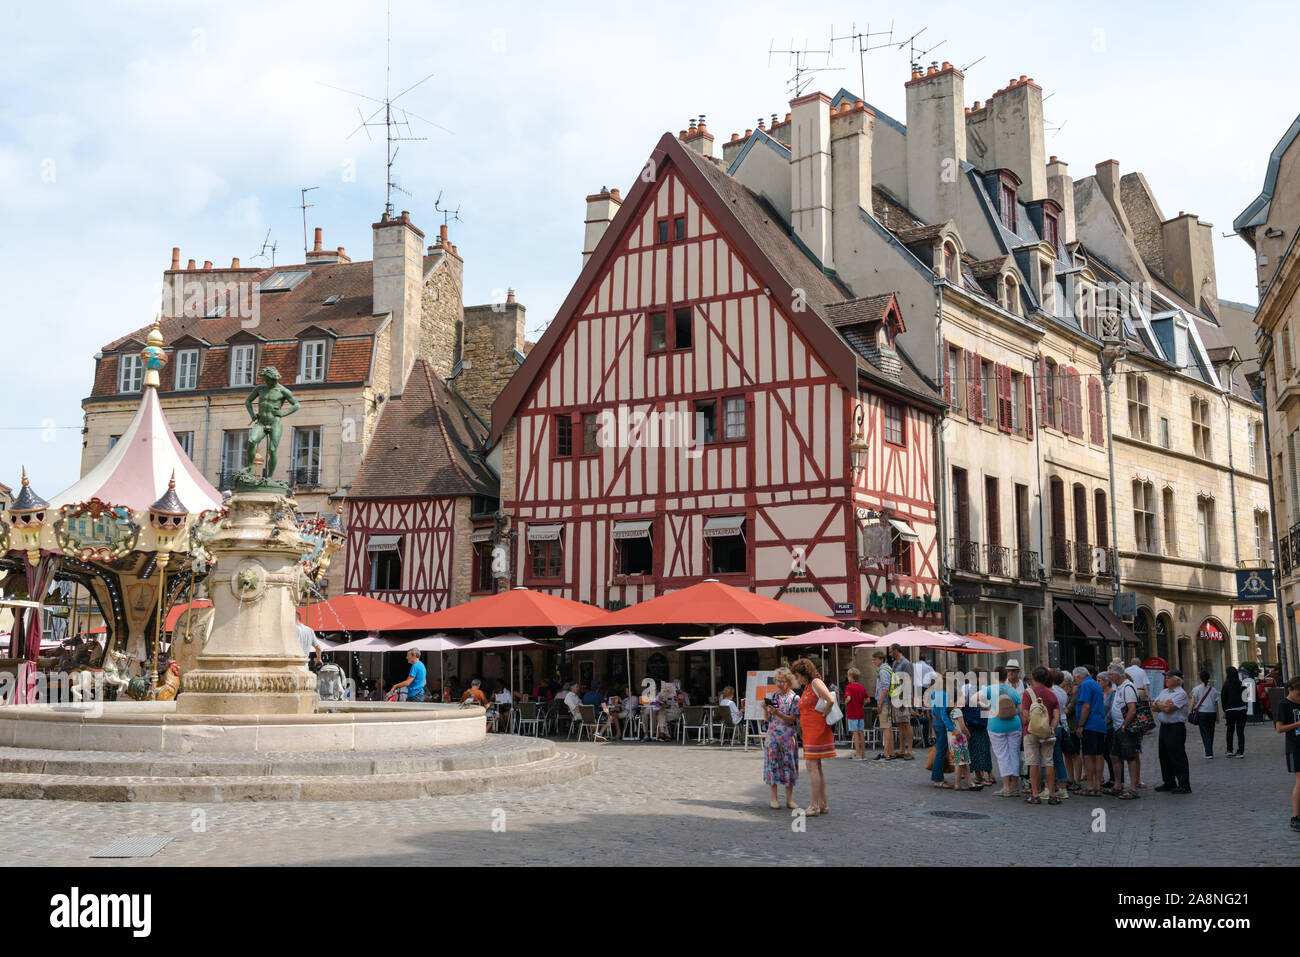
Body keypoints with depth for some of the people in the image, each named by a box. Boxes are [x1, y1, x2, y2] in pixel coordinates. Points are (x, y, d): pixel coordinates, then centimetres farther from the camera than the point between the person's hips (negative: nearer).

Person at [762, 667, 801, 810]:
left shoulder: (794, 698, -3)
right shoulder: (773, 697, 7)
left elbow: (792, 720, -9)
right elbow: (768, 719, 9)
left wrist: (777, 713, -22)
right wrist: (765, 709, -10)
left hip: (788, 737, -2)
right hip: (773, 735, 2)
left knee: (788, 764, 1)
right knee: (772, 763, 1)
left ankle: (789, 799, 8)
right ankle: (774, 798, 9)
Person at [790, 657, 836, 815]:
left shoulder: (816, 682, -9)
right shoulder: (805, 688, 18)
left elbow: (830, 701, -21)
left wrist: (823, 715, -11)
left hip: (817, 729, -10)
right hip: (808, 731, 10)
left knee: (811, 764, -11)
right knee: (816, 767, 10)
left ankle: (814, 805, -10)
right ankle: (823, 804, 13)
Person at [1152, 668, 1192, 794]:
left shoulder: (1181, 694, -11)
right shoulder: (1164, 692, 16)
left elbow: (1168, 709, -19)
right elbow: (1154, 707, 10)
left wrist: (1158, 704, -1)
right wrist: (1164, 706, -9)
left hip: (1176, 728, -9)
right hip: (1164, 727, 9)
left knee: (1178, 757, -5)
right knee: (1164, 756, 13)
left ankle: (1184, 785, 0)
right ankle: (1169, 782, 24)